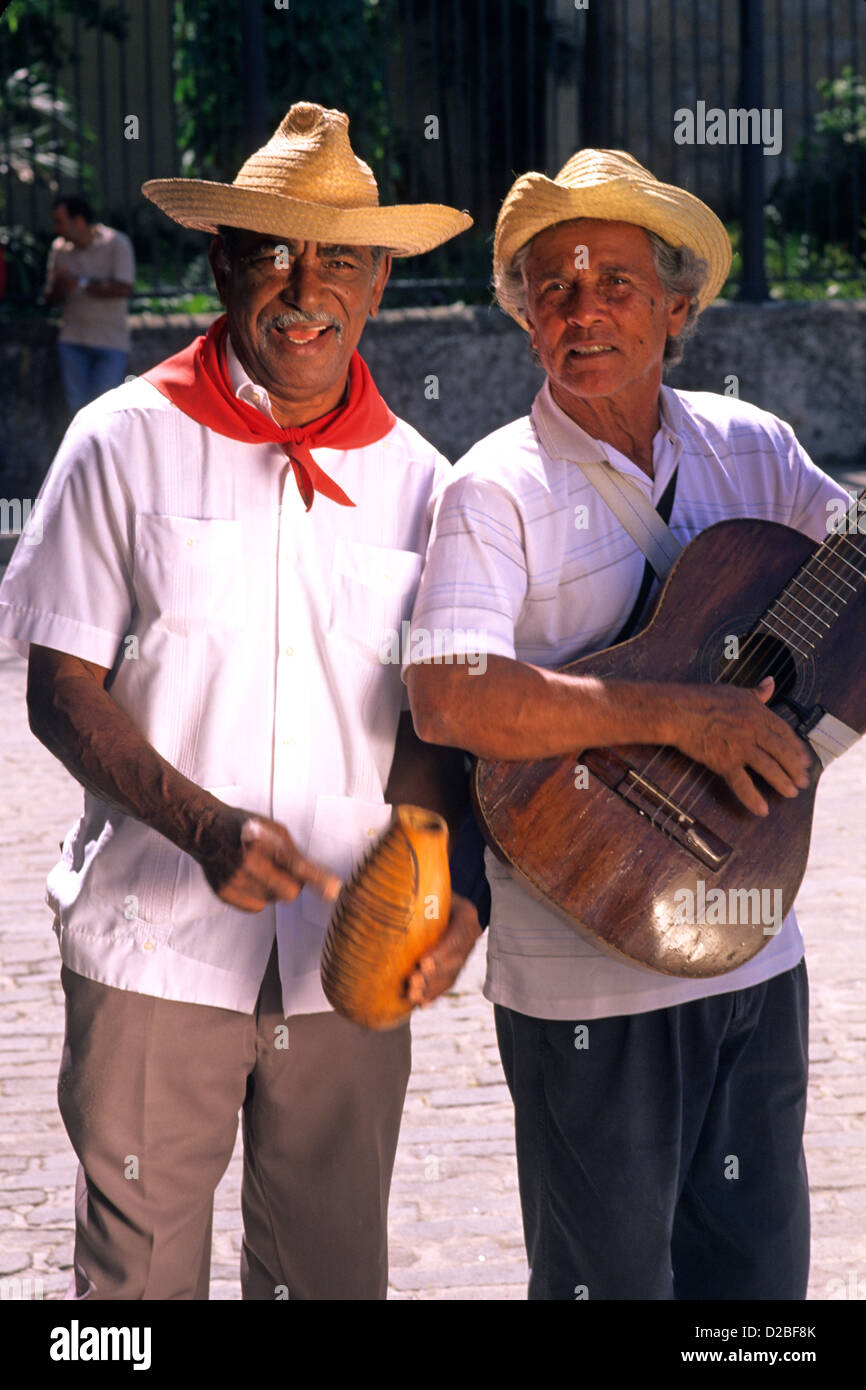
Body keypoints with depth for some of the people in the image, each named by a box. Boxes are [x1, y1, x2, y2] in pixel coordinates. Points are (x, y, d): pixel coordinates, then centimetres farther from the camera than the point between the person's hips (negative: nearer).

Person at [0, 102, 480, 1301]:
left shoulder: (414, 479, 5)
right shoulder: (126, 442, -3)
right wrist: (208, 829, -19)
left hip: (348, 961, 3)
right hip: (155, 946, -2)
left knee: (333, 1269, 12)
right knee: (140, 1269, 4)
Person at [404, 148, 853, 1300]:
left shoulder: (750, 449, 6)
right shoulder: (499, 489, -10)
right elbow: (447, 698, -23)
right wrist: (677, 713, -26)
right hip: (590, 975, -5)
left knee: (760, 1268, 15)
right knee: (613, 1272, 7)